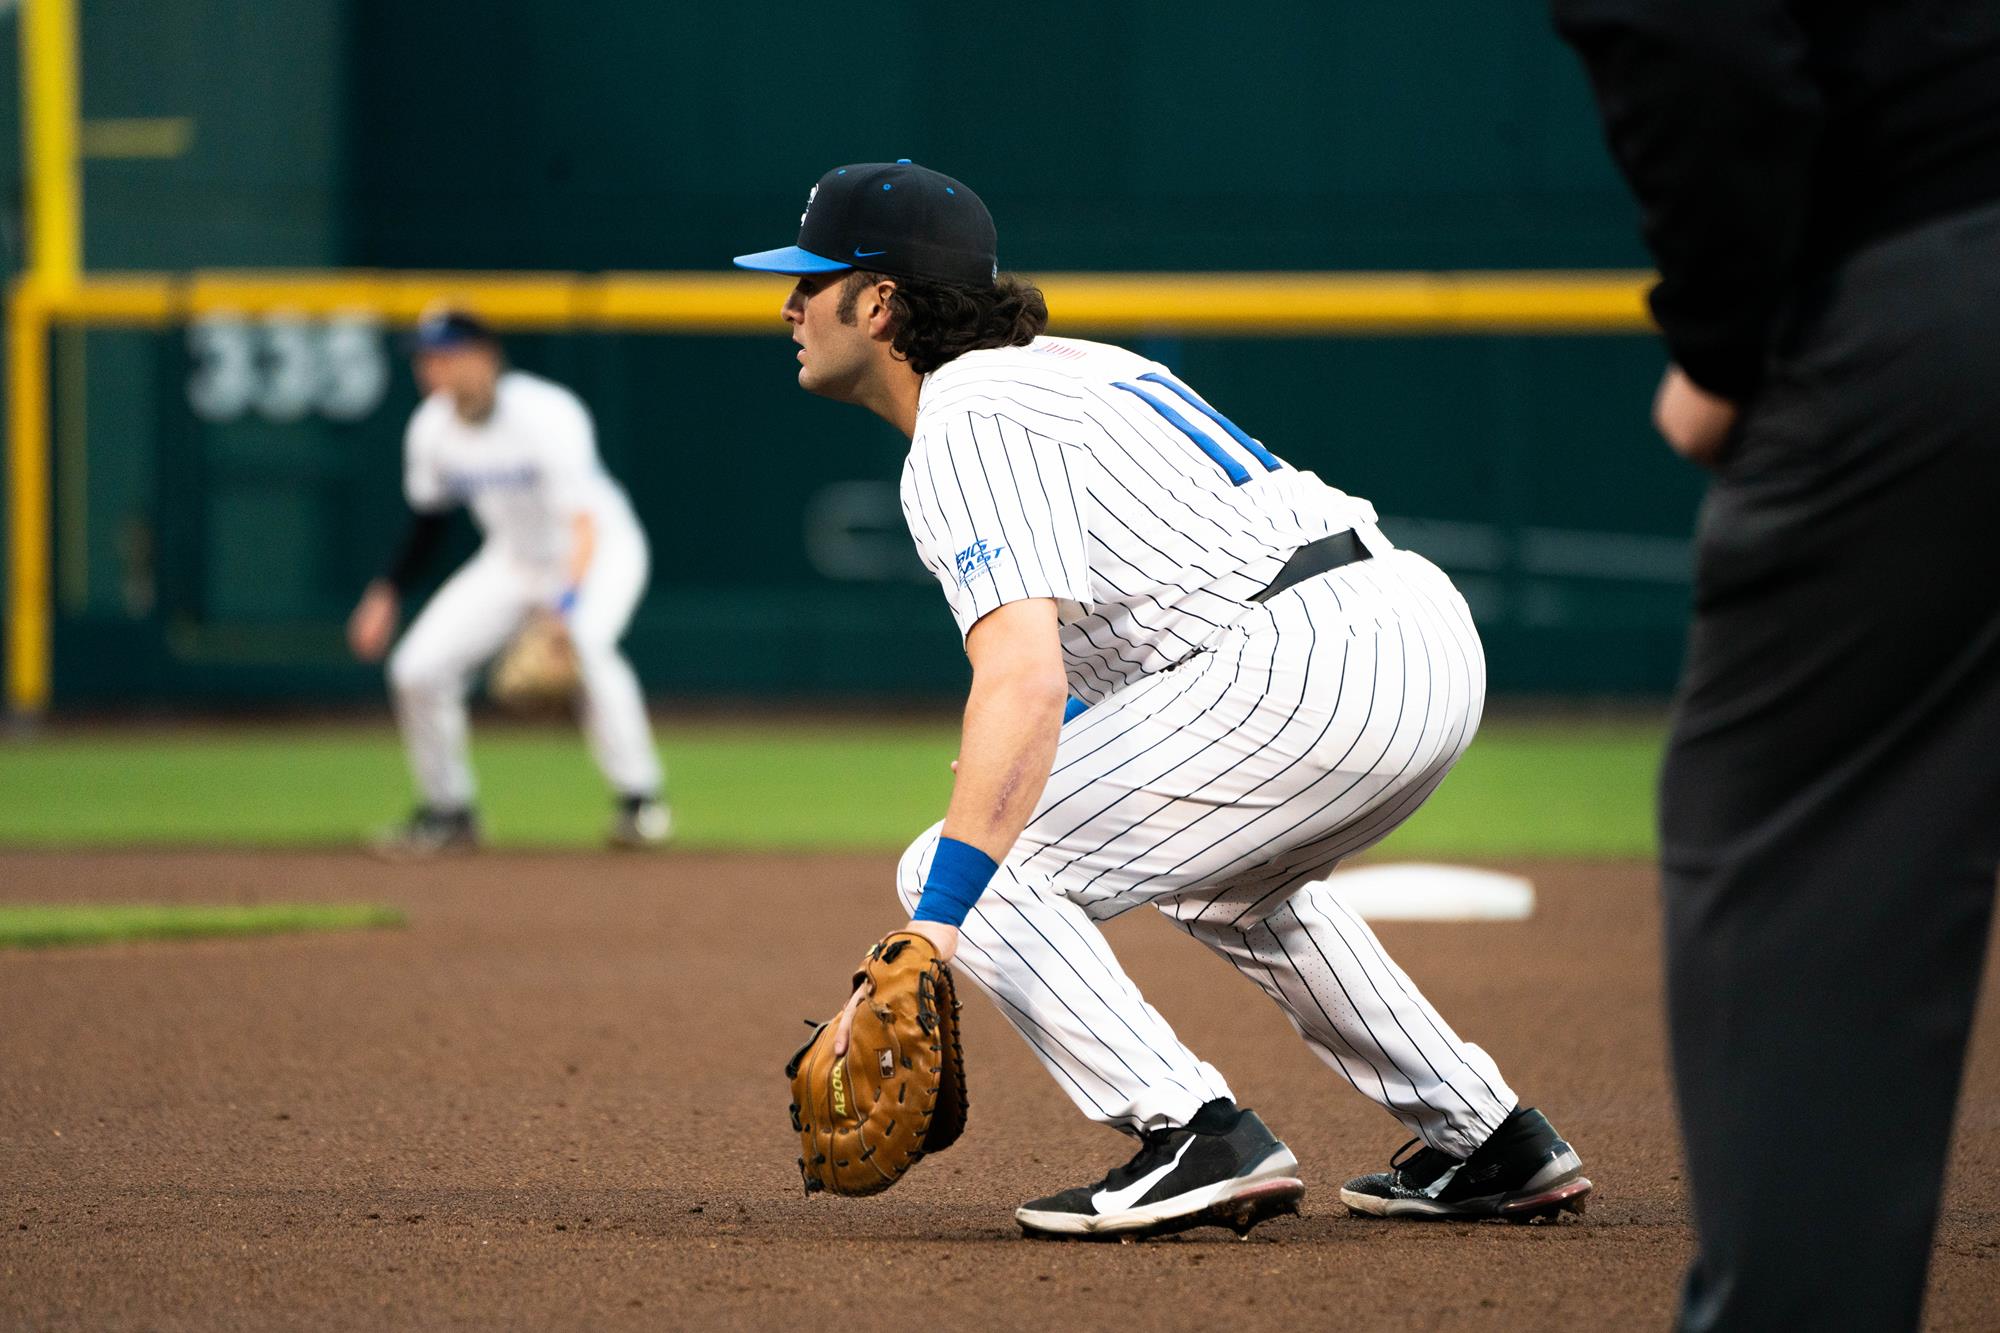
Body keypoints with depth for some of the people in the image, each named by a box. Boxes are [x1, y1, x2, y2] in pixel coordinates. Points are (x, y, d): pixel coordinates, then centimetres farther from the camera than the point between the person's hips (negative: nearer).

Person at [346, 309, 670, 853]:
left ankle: (640, 801, -23)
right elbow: (428, 522, 8)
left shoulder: (544, 415, -29)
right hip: (510, 558, 6)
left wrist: (565, 604, -51)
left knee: (587, 646, -36)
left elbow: (583, 520, -37)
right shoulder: (431, 428, -8)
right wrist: (388, 594, -3)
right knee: (418, 669, -7)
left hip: (601, 548, -6)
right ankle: (448, 812, 13)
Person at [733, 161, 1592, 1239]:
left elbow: (1024, 677, -21)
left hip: (1310, 664, -10)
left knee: (959, 875, -6)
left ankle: (1200, 1141, -16)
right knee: (1227, 878, 38)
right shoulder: (1065, 366, 25)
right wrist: (1054, 751, 39)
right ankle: (1492, 1146, 33)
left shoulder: (962, 430, -5)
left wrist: (932, 935, -27)